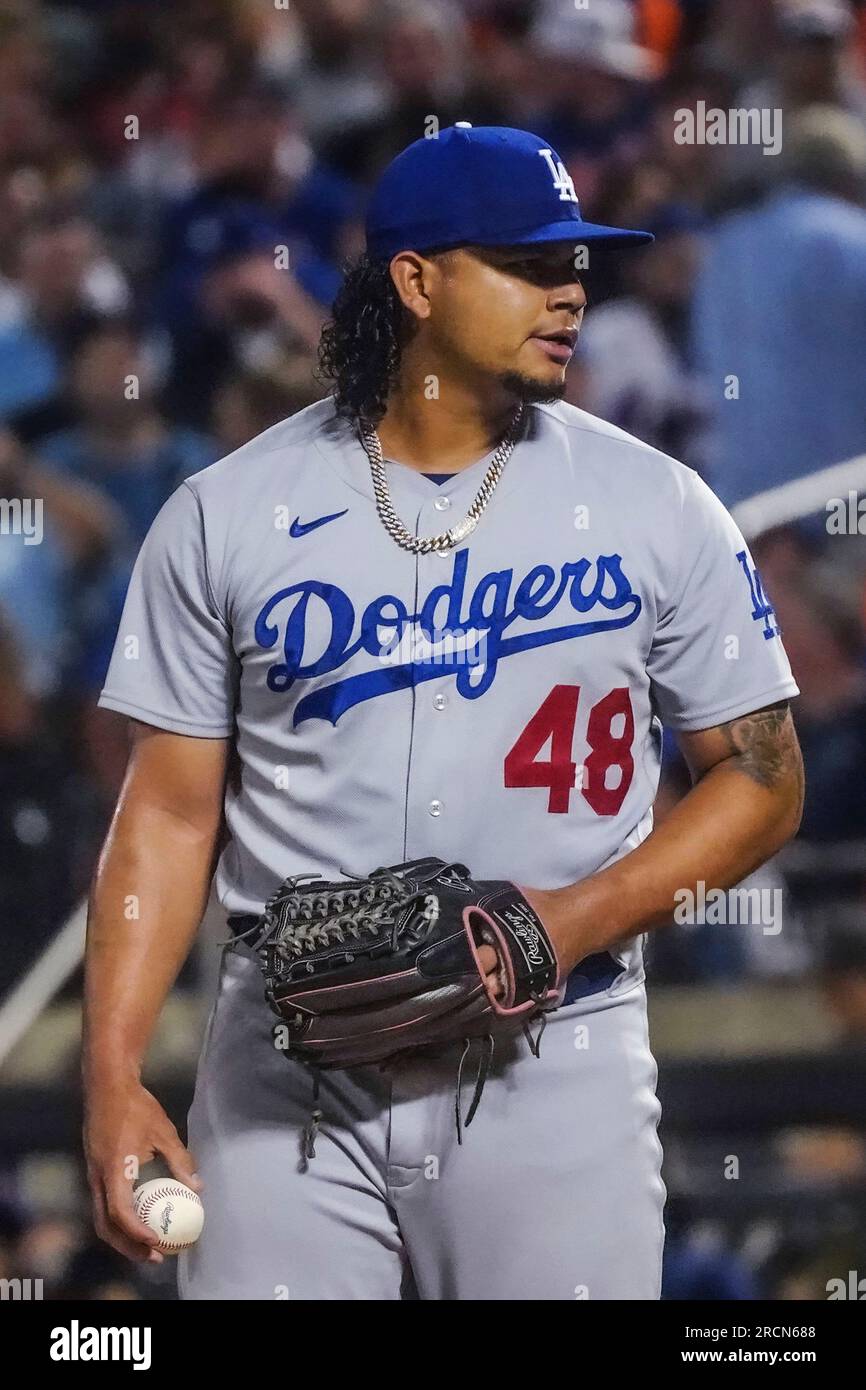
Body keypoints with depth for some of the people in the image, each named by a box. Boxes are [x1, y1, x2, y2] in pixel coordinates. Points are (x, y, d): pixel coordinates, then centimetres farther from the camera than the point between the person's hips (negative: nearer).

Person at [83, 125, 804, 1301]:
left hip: (553, 1069, 0)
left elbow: (761, 777, 6)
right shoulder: (228, 516, 4)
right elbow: (171, 812, 5)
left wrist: (578, 919, -11)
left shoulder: (656, 508, 4)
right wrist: (112, 1079, -4)